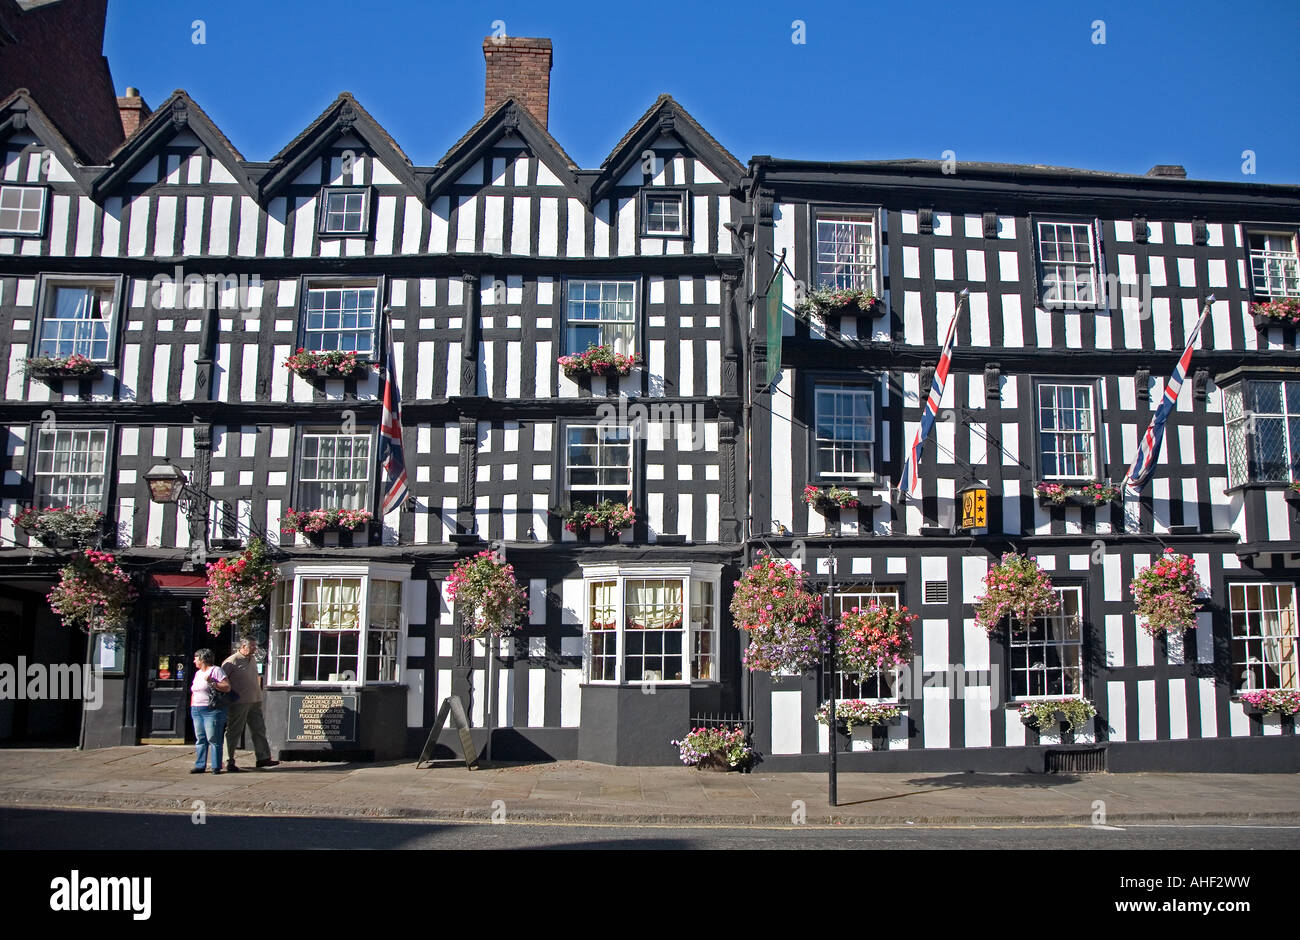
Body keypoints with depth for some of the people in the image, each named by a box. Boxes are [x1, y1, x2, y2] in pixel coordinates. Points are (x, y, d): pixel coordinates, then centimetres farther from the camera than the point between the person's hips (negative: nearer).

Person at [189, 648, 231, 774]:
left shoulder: (216, 670, -5)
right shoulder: (198, 673, 19)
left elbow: (227, 687, -12)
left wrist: (212, 683, -20)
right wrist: (192, 707, 19)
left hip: (212, 710, -8)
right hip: (196, 710, 8)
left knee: (213, 739, -7)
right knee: (200, 739, 7)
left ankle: (216, 767, -4)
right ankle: (200, 766, 11)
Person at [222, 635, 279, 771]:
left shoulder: (253, 659, 13)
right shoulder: (232, 661, -11)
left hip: (255, 701, 7)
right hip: (239, 702, -7)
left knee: (259, 729, 8)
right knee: (234, 732, 1)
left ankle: (263, 758, 13)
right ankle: (229, 762, 9)